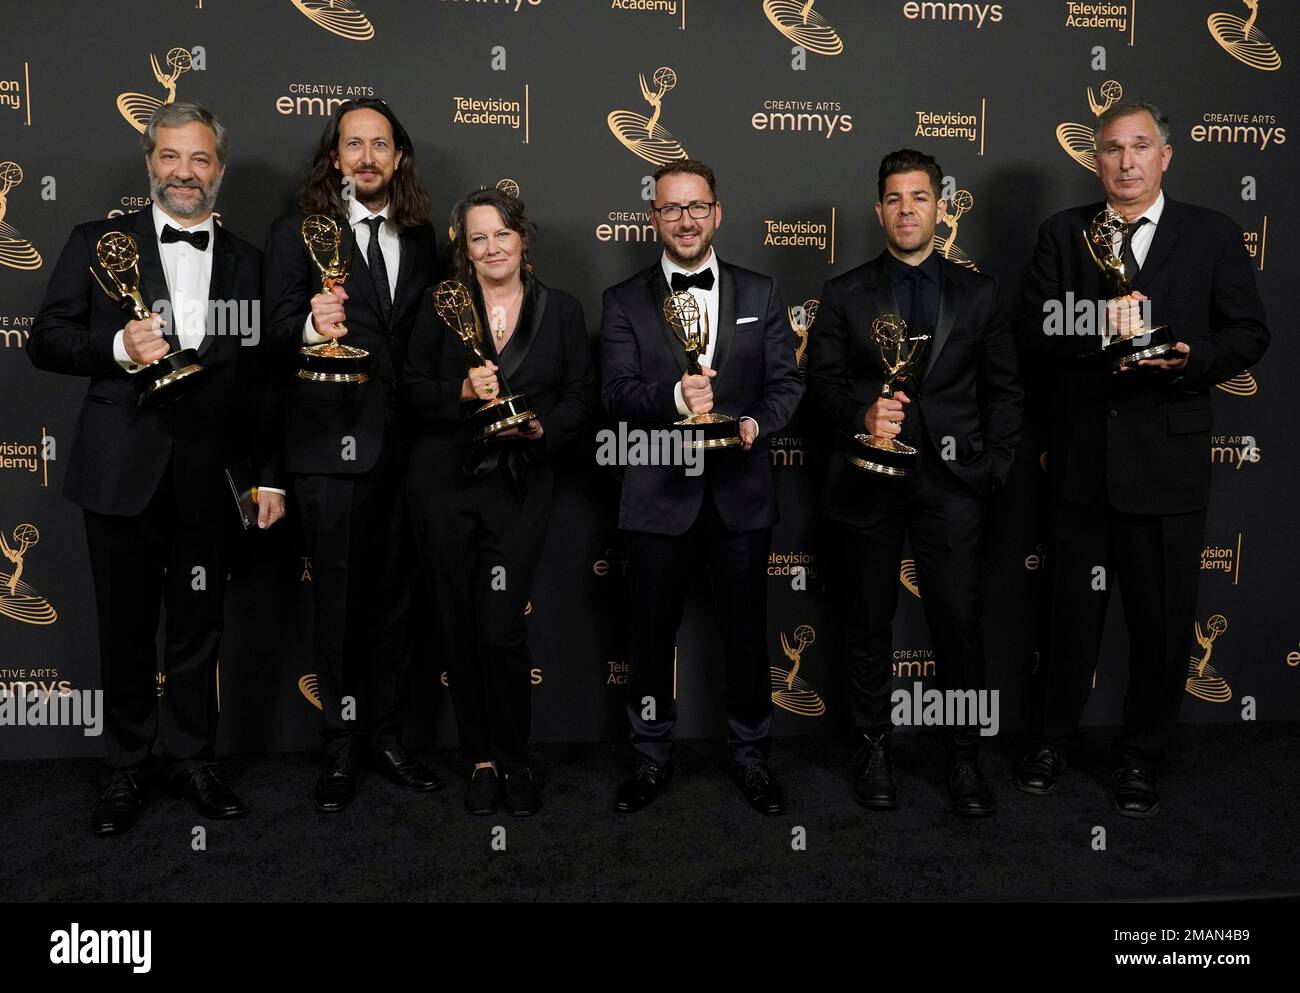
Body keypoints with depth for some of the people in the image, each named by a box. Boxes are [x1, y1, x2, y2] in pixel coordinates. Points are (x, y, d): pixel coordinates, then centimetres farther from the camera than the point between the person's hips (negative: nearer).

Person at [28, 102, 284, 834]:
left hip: (208, 478, 1)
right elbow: (46, 341, 2)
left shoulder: (248, 262, 7)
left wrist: (271, 476, 3)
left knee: (198, 629, 12)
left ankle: (193, 761, 28)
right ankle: (129, 769, 28)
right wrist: (117, 348, -18)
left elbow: (263, 377, 6)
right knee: (126, 629, 11)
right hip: (124, 473, -1)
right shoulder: (98, 243, 4)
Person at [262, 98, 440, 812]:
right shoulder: (297, 232, 0)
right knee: (339, 600, 4)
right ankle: (341, 749, 17)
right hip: (333, 445, -4)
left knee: (394, 595, 11)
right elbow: (275, 331, -6)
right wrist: (311, 326, -28)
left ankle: (385, 735, 25)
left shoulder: (420, 237, 13)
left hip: (404, 443, 4)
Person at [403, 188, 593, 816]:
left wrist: (542, 429, -11)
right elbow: (411, 392, 5)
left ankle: (513, 760, 14)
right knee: (457, 630, 6)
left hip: (520, 486, -1)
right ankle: (481, 758, 23)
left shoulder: (562, 311, 8)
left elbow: (581, 397, 7)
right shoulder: (441, 305, 7)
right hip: (444, 482, 1)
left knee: (501, 632, -7)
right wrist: (462, 392, -13)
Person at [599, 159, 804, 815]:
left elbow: (786, 380, 5)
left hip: (740, 491, 1)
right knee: (651, 634, 10)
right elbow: (615, 391, -6)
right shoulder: (624, 301, 5)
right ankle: (652, 759, 27)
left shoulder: (760, 294, 9)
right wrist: (673, 398, -25)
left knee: (746, 632, 10)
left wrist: (758, 422, -15)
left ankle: (751, 756, 28)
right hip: (658, 492, 0)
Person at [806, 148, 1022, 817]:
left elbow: (1003, 389, 11)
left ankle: (963, 759, 14)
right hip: (868, 480, 0)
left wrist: (993, 465, 1)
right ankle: (874, 749, 22)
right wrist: (863, 413, -16)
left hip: (951, 480, 0)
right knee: (867, 624, 7)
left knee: (959, 623, -1)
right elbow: (821, 384, 4)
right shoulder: (844, 296, 9)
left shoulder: (977, 293, 12)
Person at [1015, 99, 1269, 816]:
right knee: (1073, 609, 13)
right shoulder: (1063, 233, 7)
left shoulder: (1213, 235, 5)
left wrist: (1189, 358, -17)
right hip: (1081, 455, 1)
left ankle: (1142, 755, 25)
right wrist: (1097, 327, -20)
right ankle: (1054, 738, 30)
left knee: (1163, 617, 7)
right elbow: (1033, 331, -2)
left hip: (1168, 456, 0)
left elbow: (1248, 334, 2)